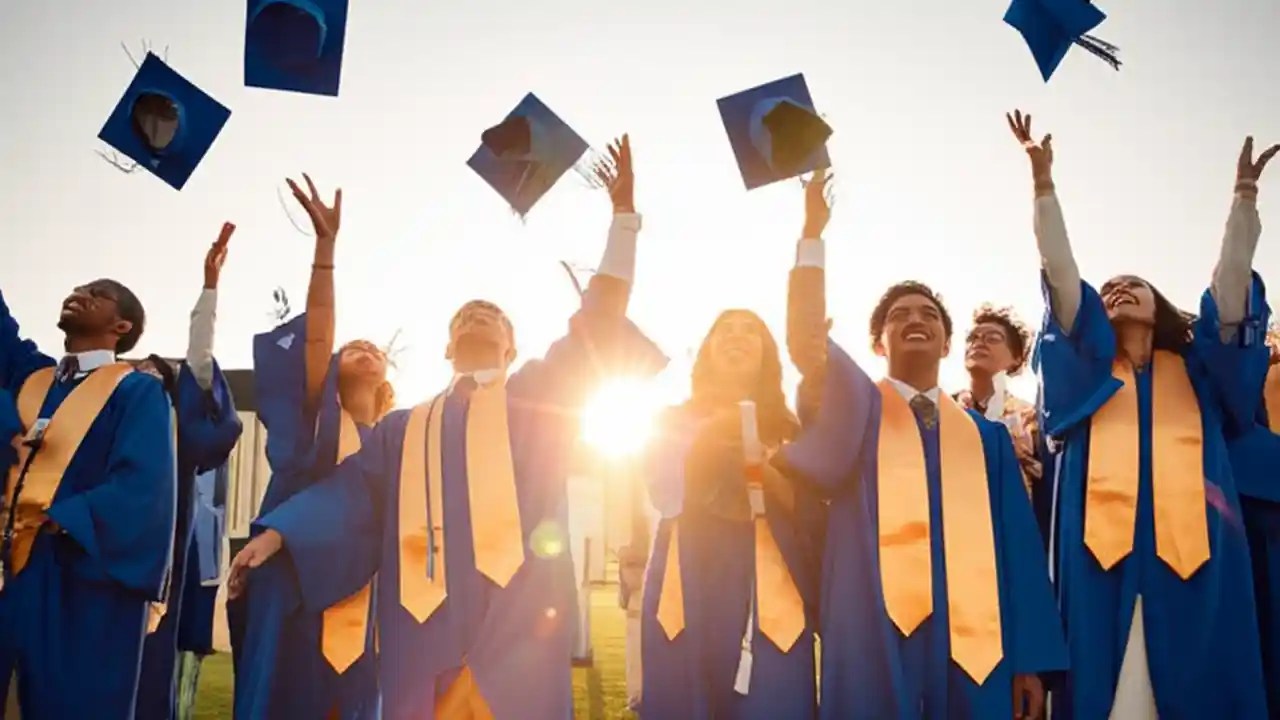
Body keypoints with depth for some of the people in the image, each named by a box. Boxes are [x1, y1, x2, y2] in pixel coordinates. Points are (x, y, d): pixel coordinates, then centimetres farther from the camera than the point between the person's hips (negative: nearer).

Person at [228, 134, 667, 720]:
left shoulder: (538, 398, 18)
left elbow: (598, 324, 10)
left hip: (514, 606, -2)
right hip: (426, 612, 3)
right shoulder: (407, 426, 26)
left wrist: (622, 212, 6)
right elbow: (352, 491, 17)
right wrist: (277, 533, 1)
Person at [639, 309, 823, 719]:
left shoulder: (788, 431, 17)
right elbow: (668, 496, -2)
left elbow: (810, 513, 4)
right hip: (690, 585, 0)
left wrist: (760, 459, -9)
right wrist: (708, 441, -14)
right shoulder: (679, 421, 15)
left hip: (768, 591, 1)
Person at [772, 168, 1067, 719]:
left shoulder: (985, 434, 18)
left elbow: (1016, 545, 11)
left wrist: (1030, 658, 2)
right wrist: (813, 234, -10)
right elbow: (808, 342, -6)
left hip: (971, 641, 3)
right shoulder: (855, 408, 13)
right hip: (875, 639, -2)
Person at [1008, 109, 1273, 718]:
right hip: (1104, 550, -1)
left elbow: (1232, 274, 16)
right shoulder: (1089, 369, 19)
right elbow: (1060, 271, 10)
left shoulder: (1195, 370, 23)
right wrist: (1043, 181, 4)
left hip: (1191, 551, 1)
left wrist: (1245, 193, 11)